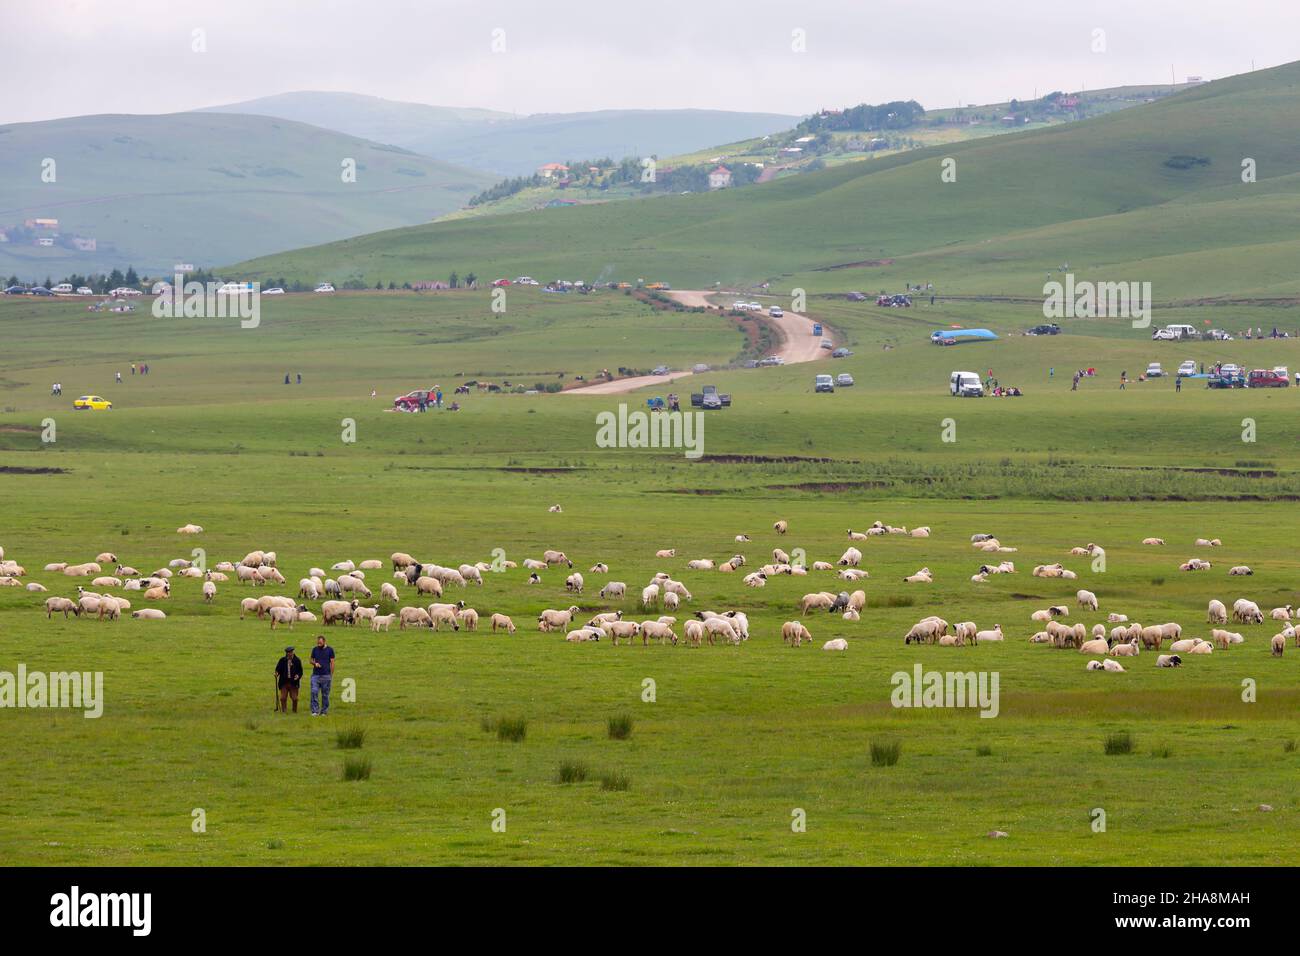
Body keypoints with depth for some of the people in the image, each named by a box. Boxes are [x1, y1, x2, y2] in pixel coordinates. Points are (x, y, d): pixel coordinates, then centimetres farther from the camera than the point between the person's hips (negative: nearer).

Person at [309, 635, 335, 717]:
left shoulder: (330, 650, 2)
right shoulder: (315, 649, 9)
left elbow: (332, 663, 3)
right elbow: (311, 660, 16)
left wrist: (331, 675, 0)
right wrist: (314, 663, -8)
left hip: (326, 675, -2)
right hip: (315, 675, 2)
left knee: (325, 695, 2)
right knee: (314, 692, -11)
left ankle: (324, 711, 10)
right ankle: (315, 711, -10)